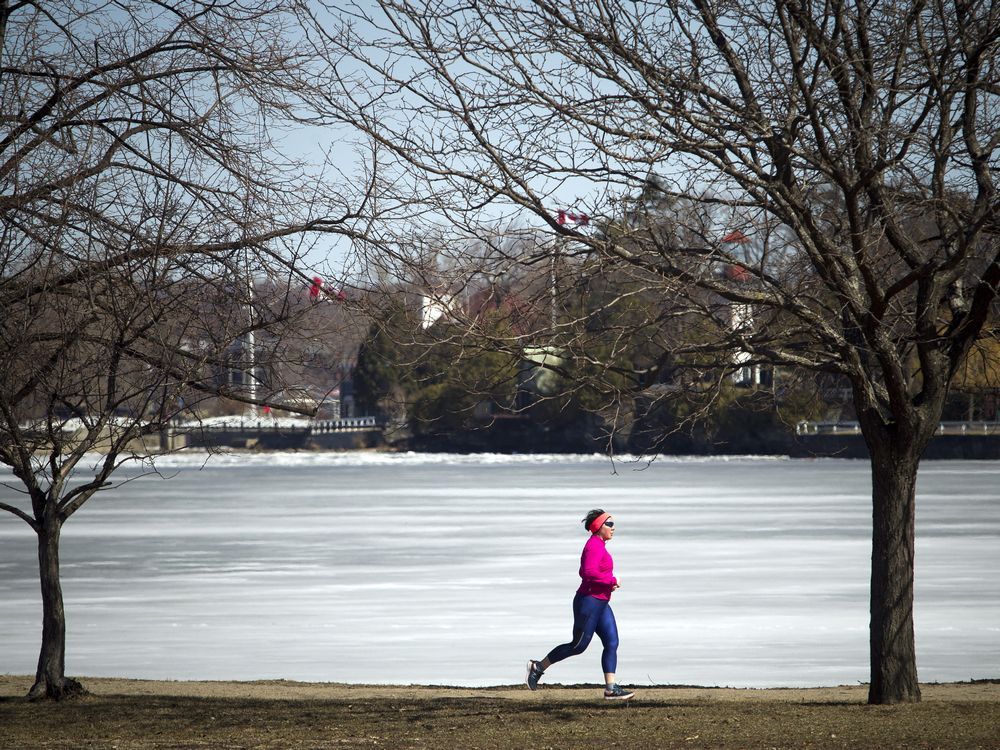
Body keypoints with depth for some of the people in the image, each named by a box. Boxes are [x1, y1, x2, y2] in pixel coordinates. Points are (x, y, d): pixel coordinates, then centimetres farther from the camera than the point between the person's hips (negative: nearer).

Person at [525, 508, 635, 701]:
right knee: (578, 646, -2)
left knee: (612, 643, 2)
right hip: (589, 602, -10)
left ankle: (611, 689, -1)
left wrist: (608, 582, 11)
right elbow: (589, 572, -29)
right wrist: (612, 581, -19)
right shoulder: (594, 546, -17)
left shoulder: (597, 545, 14)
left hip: (600, 604, 10)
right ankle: (538, 667, 11)